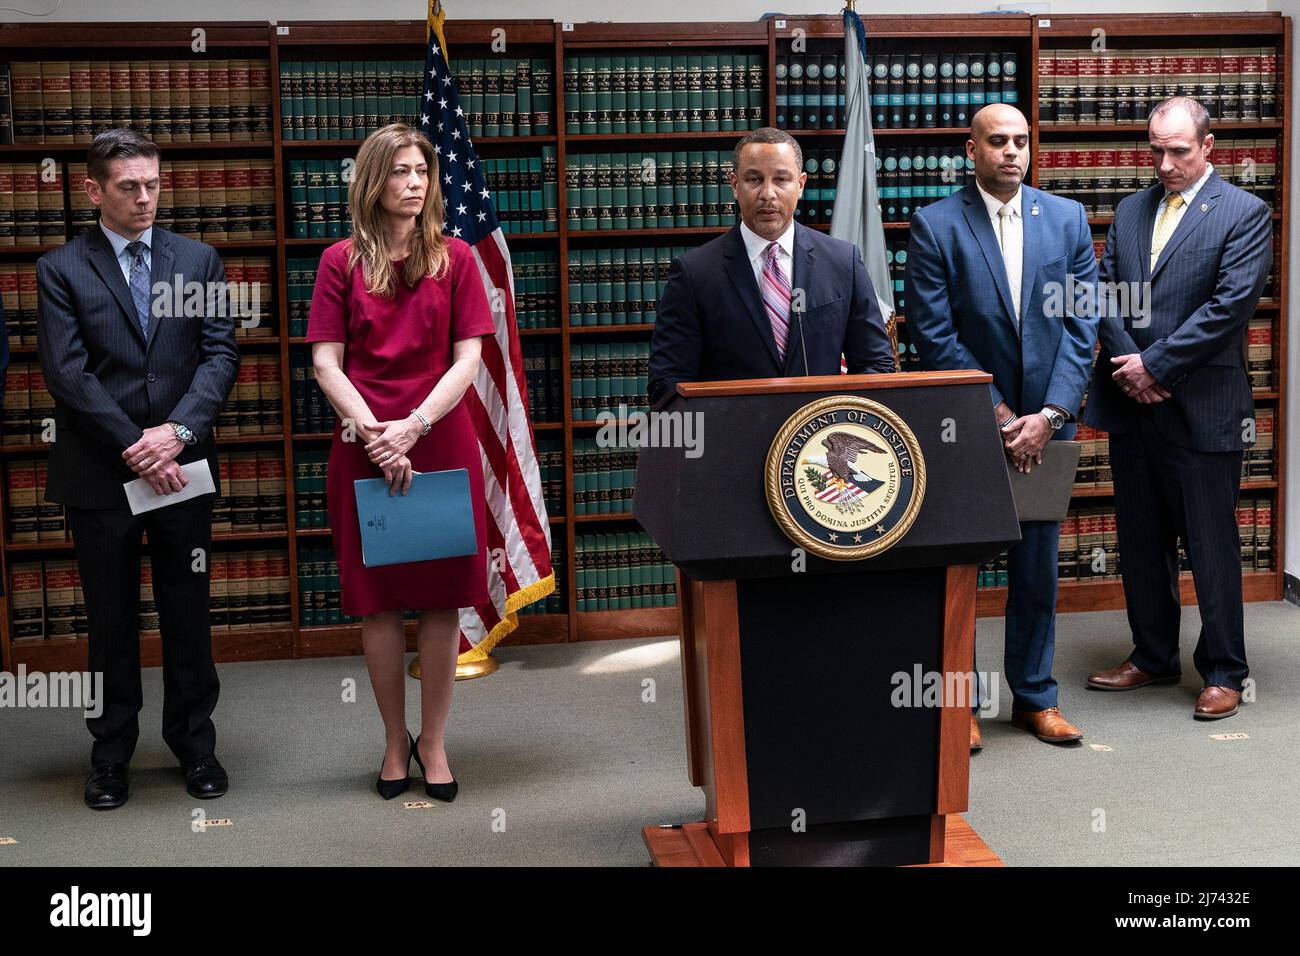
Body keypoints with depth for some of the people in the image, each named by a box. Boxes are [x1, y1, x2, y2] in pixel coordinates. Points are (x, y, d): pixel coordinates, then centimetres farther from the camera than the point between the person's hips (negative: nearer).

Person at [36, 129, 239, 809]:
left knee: (188, 612, 9)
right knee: (111, 619, 8)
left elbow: (221, 354, 0)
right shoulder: (61, 271, 0)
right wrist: (136, 448, -14)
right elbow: (68, 374, -8)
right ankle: (111, 752, 20)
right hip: (100, 473, -1)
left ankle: (194, 744, 22)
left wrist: (178, 431, -14)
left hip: (183, 467, 2)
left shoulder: (198, 261, 7)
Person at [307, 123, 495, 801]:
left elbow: (467, 359, -1)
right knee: (378, 601, 4)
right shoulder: (341, 262, 5)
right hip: (364, 449, 0)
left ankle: (433, 742, 15)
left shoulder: (455, 258, 6)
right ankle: (395, 741, 18)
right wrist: (372, 429, -14)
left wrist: (413, 425, -14)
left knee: (442, 599, 3)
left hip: (442, 443, 0)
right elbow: (326, 363, 0)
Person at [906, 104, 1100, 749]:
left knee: (1038, 566, 10)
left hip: (1045, 423, 3)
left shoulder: (1067, 219, 6)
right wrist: (996, 413, -11)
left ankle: (1035, 697, 22)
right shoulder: (935, 225, -4)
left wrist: (1050, 414, -9)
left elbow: (1081, 323, 2)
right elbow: (933, 334, -8)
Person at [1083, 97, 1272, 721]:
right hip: (1131, 404, 6)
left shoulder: (1244, 214, -5)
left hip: (1201, 407, -5)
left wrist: (1155, 364, -15)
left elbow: (1230, 305, -14)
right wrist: (1128, 365, -8)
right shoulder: (1129, 212, 12)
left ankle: (1223, 672, 13)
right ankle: (1153, 656, 27)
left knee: (1211, 545, 1)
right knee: (1141, 541, 14)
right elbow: (1105, 292, 8)